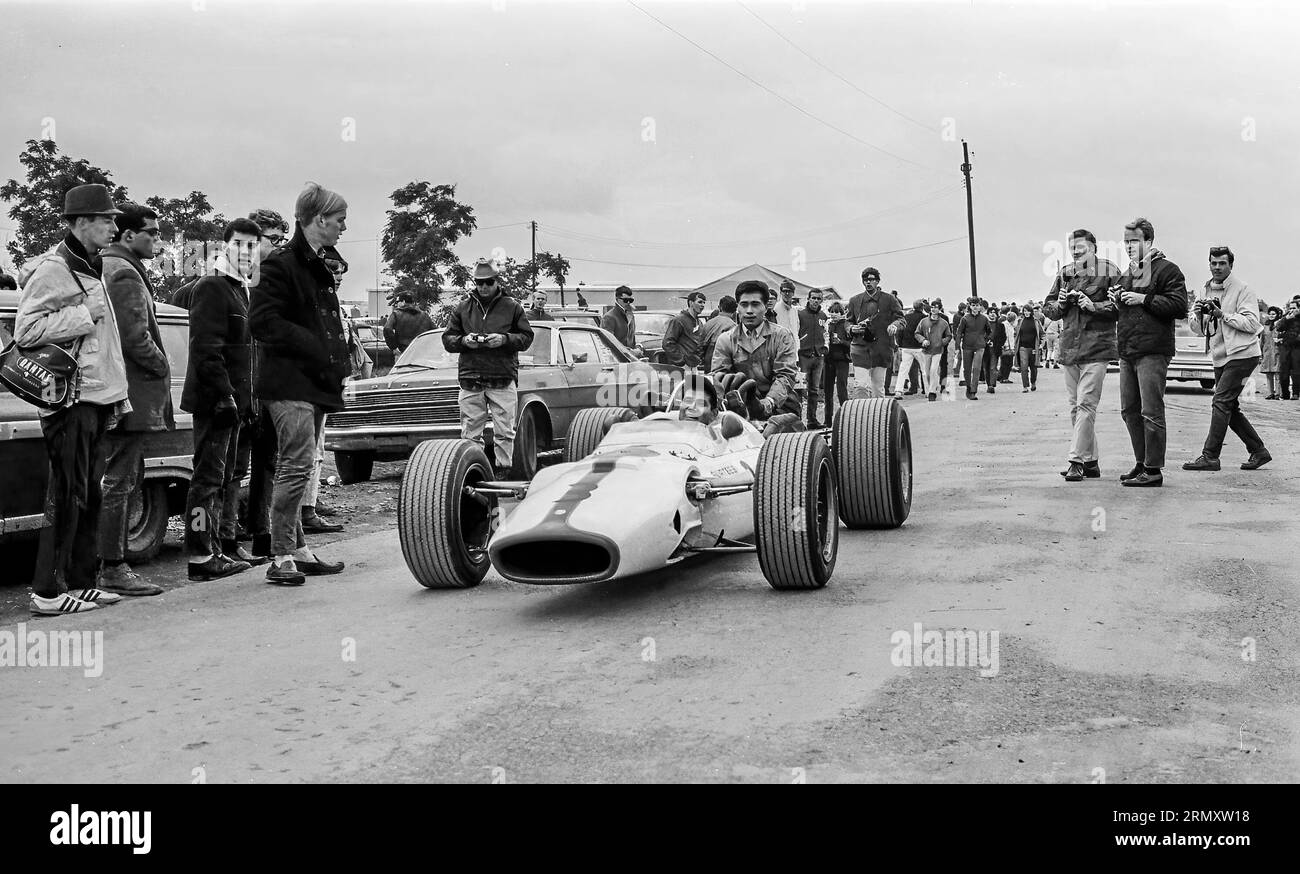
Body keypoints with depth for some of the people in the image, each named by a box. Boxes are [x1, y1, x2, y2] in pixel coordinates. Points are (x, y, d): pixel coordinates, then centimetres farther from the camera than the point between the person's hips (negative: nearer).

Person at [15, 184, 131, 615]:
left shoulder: (91, 270, 20)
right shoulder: (51, 270, -9)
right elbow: (26, 330, -18)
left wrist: (117, 394, 21)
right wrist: (83, 316, -16)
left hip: (96, 400, 9)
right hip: (70, 399, -9)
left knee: (89, 495, 12)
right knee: (67, 495, -7)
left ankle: (79, 582, 20)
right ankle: (47, 592, -2)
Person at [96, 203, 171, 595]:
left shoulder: (105, 268, 19)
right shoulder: (126, 274, -14)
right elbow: (136, 338, -21)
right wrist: (162, 368, -7)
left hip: (115, 394, 11)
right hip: (133, 393, -11)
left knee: (124, 478, 15)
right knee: (118, 482, -7)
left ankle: (111, 564, 20)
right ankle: (112, 570, -3)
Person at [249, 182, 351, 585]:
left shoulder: (319, 268, 20)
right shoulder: (282, 264, -9)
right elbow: (264, 322, -17)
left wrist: (338, 360, 12)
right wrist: (316, 348, -17)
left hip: (315, 382, 9)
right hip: (288, 381, -9)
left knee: (297, 467, 13)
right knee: (298, 464, -13)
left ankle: (298, 550, 18)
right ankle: (281, 558, -9)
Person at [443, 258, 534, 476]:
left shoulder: (512, 306, 7)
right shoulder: (463, 307, 12)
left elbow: (527, 337, 5)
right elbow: (447, 339, 13)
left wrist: (504, 339, -12)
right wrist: (463, 341, -8)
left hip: (503, 380, -2)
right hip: (470, 379, 2)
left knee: (504, 432, -1)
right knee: (470, 433, 2)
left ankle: (504, 469, 7)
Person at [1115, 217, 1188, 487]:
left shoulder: (1166, 269, -3)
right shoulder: (1126, 275, 22)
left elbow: (1179, 307, -13)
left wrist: (1144, 299, -15)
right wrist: (1117, 300, 8)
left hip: (1153, 351, -8)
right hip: (1127, 353, 8)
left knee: (1151, 412, -8)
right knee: (1130, 411, 10)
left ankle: (1154, 470, -4)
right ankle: (1142, 464, 20)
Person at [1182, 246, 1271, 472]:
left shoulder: (1242, 289, -8)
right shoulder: (1208, 290, 14)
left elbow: (1252, 323, -16)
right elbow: (1198, 330, 14)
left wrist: (1223, 314, -21)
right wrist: (1198, 314, -7)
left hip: (1242, 354, -8)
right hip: (1220, 357, 8)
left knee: (1221, 403, -14)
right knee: (1230, 408, 10)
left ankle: (1210, 456, -13)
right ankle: (1259, 451, 22)